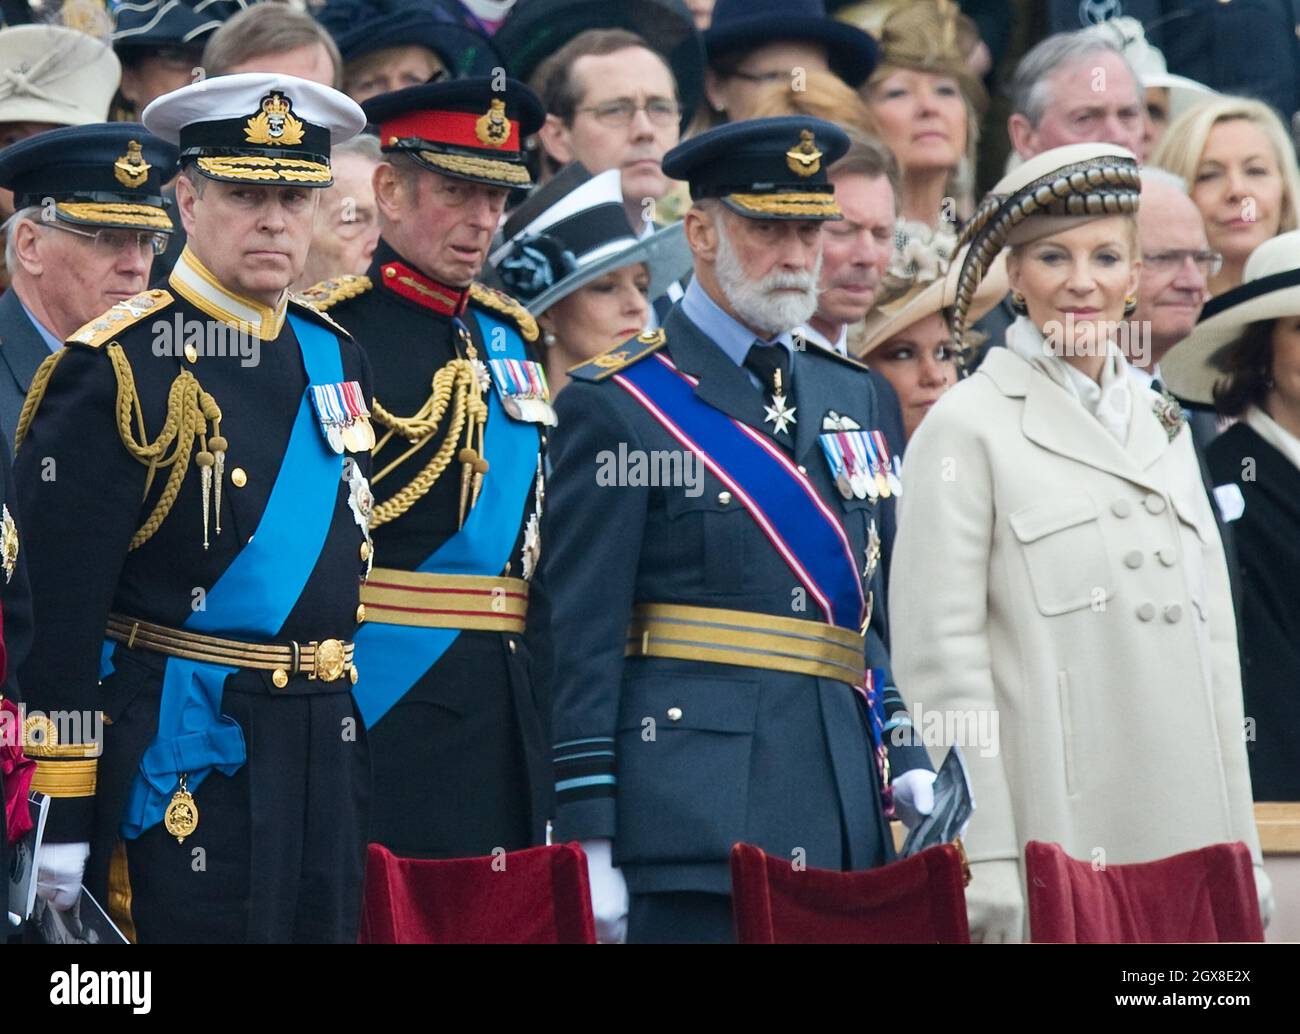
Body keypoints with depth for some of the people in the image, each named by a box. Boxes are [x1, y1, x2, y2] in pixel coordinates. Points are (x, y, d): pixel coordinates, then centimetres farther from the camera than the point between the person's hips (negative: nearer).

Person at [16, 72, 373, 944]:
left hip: (329, 761, 7)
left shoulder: (336, 357, 12)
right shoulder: (118, 368, -10)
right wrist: (60, 822, -16)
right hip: (181, 765, -7)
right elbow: (58, 607, -13)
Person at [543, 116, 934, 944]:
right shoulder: (616, 408, -2)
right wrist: (588, 846, -11)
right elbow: (582, 645, -6)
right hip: (693, 824, -6)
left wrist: (905, 760, 9)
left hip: (842, 822, 6)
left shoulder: (852, 397, 18)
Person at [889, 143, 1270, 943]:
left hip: (1183, 829, 6)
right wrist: (985, 861, -14)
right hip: (1053, 838, -6)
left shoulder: (1163, 428, 16)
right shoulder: (969, 428, -3)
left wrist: (1241, 849, 13)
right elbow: (940, 651, -8)